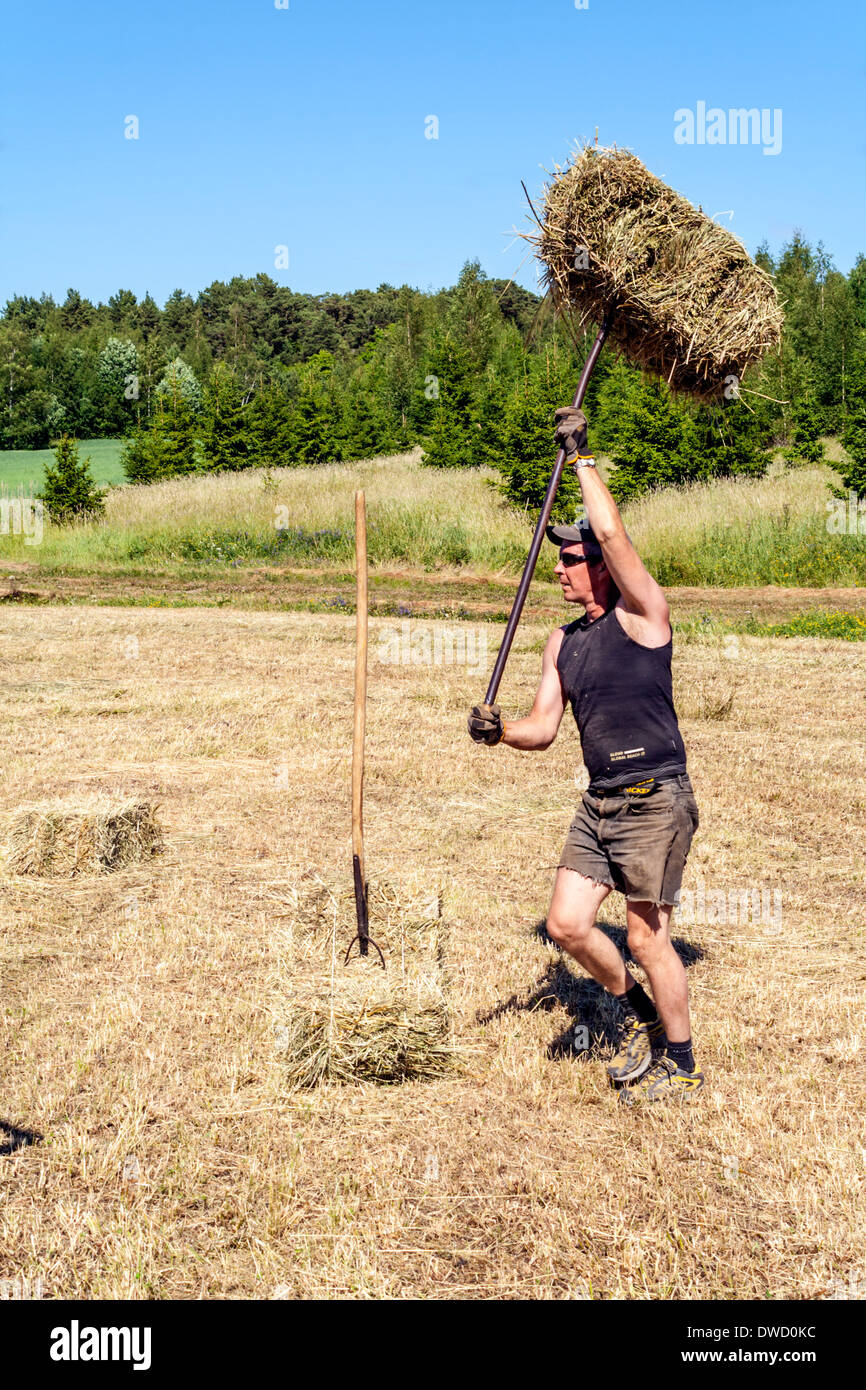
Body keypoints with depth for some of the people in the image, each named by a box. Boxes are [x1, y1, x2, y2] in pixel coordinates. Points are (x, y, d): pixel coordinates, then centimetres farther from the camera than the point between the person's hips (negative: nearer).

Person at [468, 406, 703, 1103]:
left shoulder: (642, 615, -8)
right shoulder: (562, 642, 12)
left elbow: (613, 532, -22)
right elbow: (543, 727, 11)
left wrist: (582, 456, -12)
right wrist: (500, 730, -10)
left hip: (656, 802, -7)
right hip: (599, 804, 7)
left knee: (648, 939, 0)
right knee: (567, 924, 3)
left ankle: (681, 1065, 19)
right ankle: (639, 1013, 29)